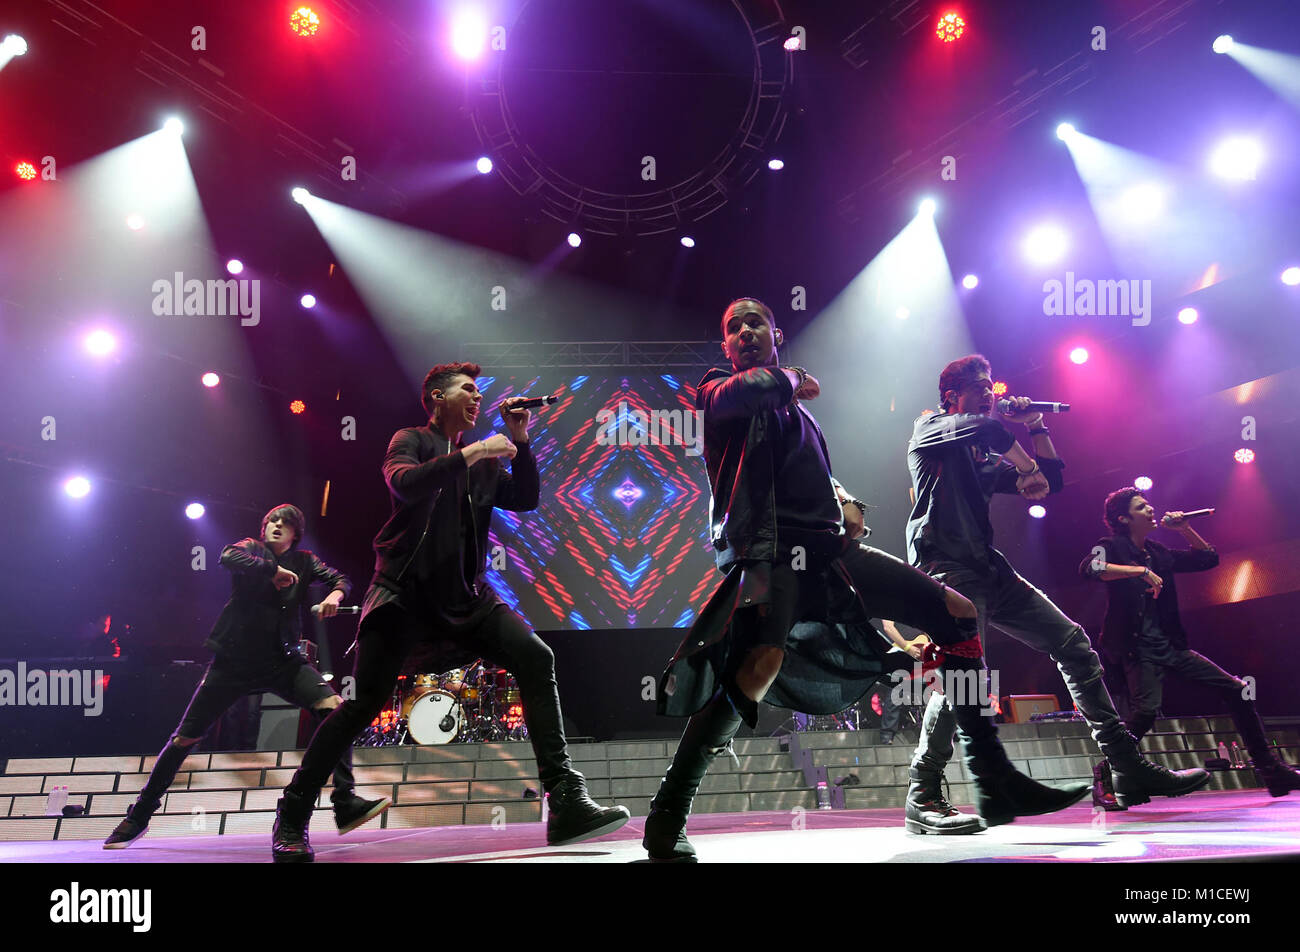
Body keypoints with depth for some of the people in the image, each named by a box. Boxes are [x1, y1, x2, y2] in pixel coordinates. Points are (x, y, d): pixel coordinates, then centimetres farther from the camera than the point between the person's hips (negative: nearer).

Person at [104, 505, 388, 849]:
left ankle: (346, 805, -23)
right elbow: (228, 556, -19)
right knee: (185, 738, 0)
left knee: (332, 707, -22)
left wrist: (334, 594, -18)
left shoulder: (303, 561, 12)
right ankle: (138, 817, 19)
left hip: (282, 662, 2)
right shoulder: (251, 549, 3)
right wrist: (274, 569, -18)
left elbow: (339, 578, 4)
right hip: (234, 661, -2)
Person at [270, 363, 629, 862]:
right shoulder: (411, 440, 6)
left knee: (536, 658, -16)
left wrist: (519, 440, 6)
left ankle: (566, 801, -21)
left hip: (465, 595, 5)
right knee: (367, 701, -12)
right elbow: (404, 482, -16)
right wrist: (473, 452, -16)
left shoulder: (481, 461, 21)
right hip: (405, 591, -5)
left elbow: (526, 499, 14)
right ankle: (292, 817, 4)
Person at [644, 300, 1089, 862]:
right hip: (771, 552, -8)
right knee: (763, 661, -35)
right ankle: (668, 815, -26)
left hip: (830, 550, 8)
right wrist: (790, 378, 4)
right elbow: (745, 390, -16)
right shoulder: (718, 390, 9)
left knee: (957, 611, 3)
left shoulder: (799, 408, 29)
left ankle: (997, 783, 6)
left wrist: (844, 503, 17)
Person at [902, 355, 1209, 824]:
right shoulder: (929, 428, 4)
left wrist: (1036, 426, 21)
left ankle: (1130, 770, 7)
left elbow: (1052, 480, 27)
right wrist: (1027, 467, -6)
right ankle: (922, 794, -21)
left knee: (1073, 643, 4)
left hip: (990, 571, 8)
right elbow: (987, 428, -17)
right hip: (948, 568, -8)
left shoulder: (984, 460, 26)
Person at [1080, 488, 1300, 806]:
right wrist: (1142, 571, -26)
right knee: (1146, 709, -30)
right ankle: (1106, 779, -15)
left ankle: (1271, 771, 12)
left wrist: (1185, 528, 12)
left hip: (1171, 647, 7)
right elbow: (1090, 568, -25)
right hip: (1138, 649, -7)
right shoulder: (1111, 548, -2)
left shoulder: (1159, 553, 16)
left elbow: (1209, 559, 25)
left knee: (1238, 691, 1)